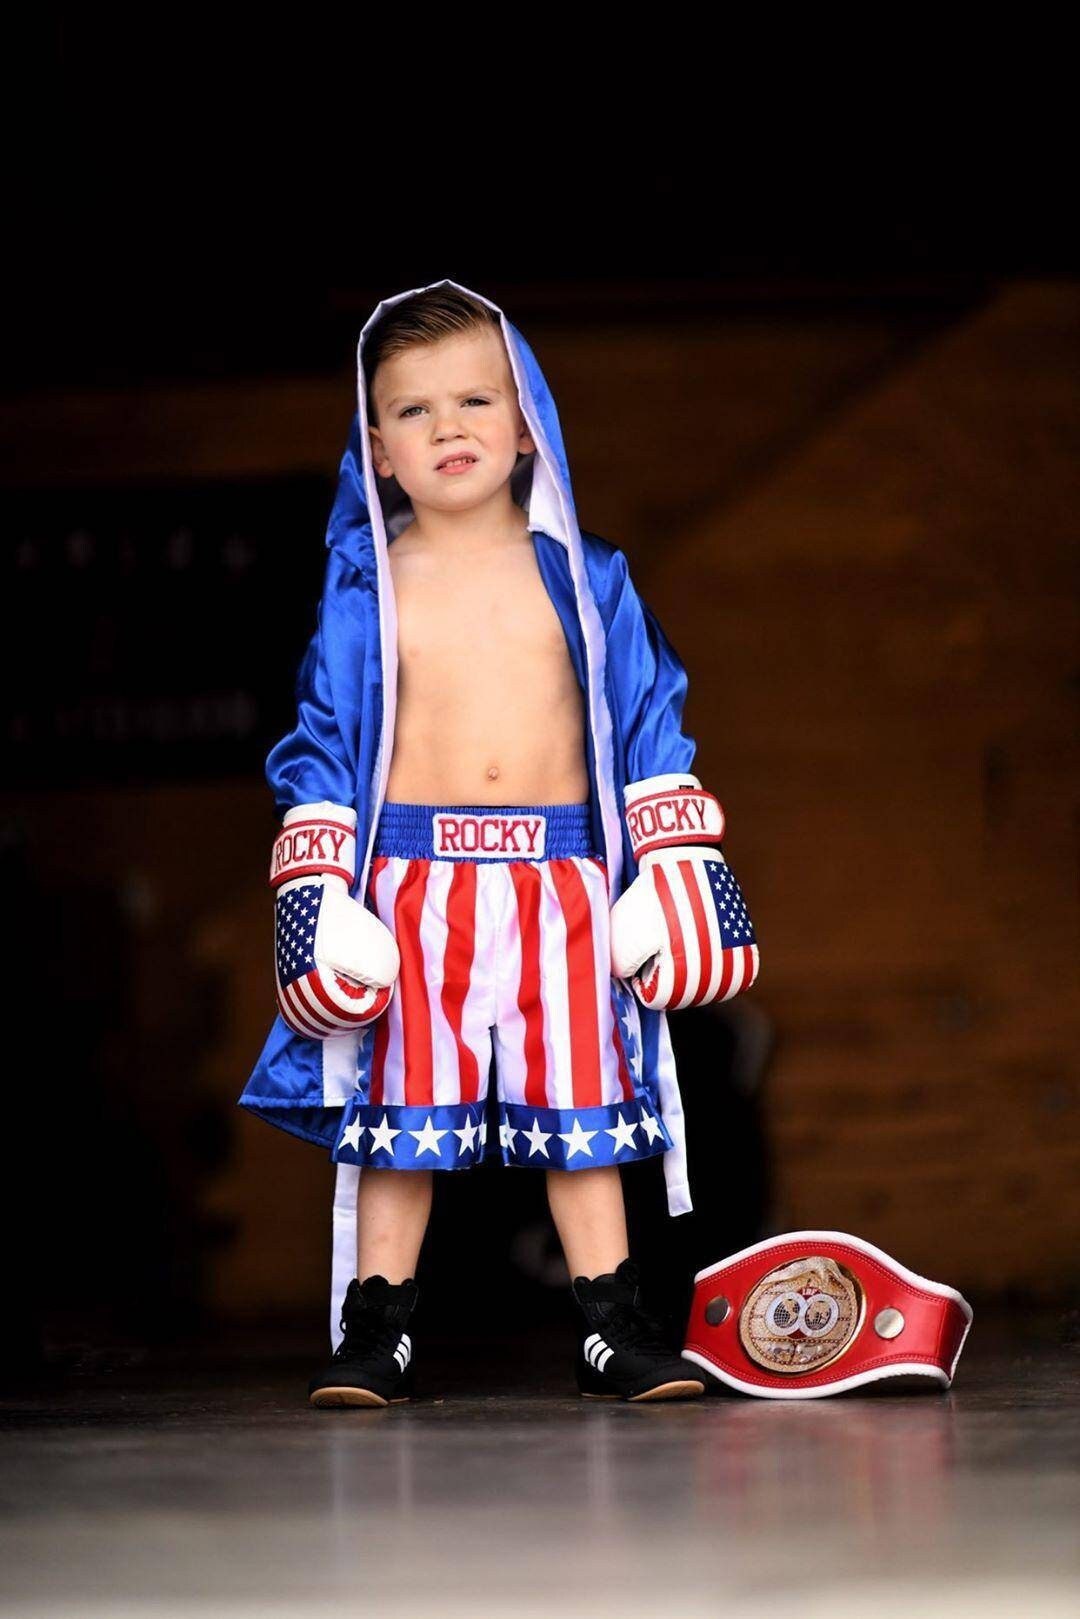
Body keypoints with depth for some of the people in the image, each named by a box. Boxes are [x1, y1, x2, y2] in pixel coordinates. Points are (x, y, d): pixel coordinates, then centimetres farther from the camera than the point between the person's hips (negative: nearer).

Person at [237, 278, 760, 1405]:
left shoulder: (584, 578, 7)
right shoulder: (365, 591, 4)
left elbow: (651, 719, 9)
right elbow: (324, 742, 5)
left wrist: (679, 861, 4)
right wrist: (315, 890, -2)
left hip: (561, 880, 1)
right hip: (413, 880, -1)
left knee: (581, 1106, 4)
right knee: (398, 1112, 1)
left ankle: (613, 1327, 10)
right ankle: (374, 1332, 7)